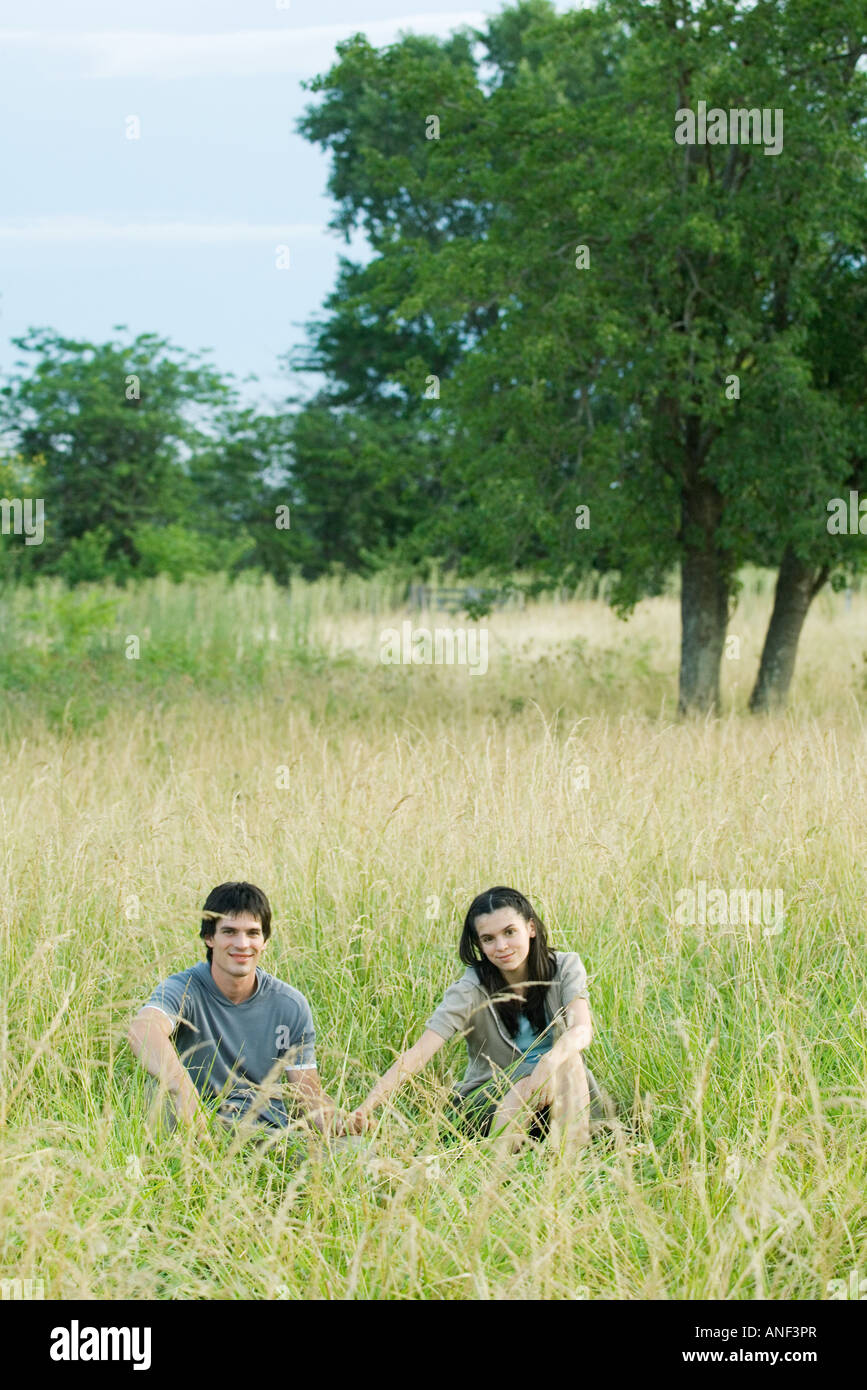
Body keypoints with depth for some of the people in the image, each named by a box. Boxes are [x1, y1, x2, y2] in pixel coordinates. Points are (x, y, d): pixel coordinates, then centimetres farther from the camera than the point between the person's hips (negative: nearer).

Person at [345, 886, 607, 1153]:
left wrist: (550, 1061, -46)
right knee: (528, 1085, -34)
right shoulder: (472, 990, -13)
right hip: (487, 1099, -2)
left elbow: (582, 1030, -22)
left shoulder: (565, 968, -5)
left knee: (567, 1061, -31)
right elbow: (418, 1054, -22)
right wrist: (366, 1107, -37)